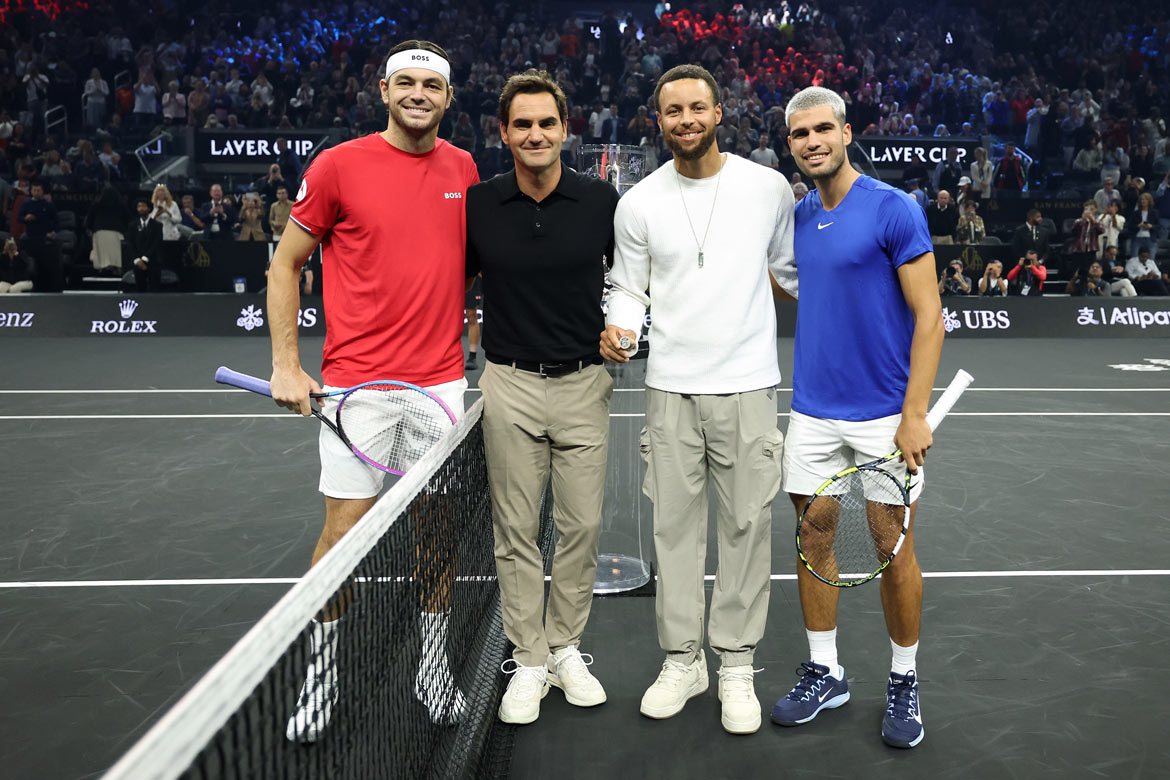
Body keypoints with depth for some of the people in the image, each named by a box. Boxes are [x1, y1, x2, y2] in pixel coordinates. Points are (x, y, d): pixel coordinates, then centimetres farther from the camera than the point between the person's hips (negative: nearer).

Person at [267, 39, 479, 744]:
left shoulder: (463, 169, 9)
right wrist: (286, 364, -5)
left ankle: (434, 665, 27)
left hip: (443, 382, 4)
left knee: (439, 527, 10)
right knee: (344, 530, 2)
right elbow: (285, 265, 3)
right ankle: (321, 676, 22)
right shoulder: (338, 167, -3)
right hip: (356, 384, -3)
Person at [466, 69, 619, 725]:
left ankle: (566, 647, 24)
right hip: (510, 383, 0)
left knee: (583, 525, 6)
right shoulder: (478, 206, 0)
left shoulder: (602, 200, -1)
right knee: (517, 530, 5)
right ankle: (528, 660, 19)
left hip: (584, 382, 0)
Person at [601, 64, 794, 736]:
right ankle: (683, 660, 22)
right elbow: (629, 287, 11)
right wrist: (621, 327, -8)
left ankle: (737, 665, 19)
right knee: (676, 526, 7)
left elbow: (795, 269, 16)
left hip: (747, 385, -1)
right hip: (671, 388, 1)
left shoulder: (769, 187, 3)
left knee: (747, 527, 4)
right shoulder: (639, 202, 5)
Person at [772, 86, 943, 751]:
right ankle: (825, 672, 26)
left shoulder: (894, 210, -9)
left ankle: (905, 681, 23)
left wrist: (915, 414, -16)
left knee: (895, 552, 5)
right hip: (813, 414, 5)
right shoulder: (796, 218, 9)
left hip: (884, 415, -5)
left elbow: (929, 316, -12)